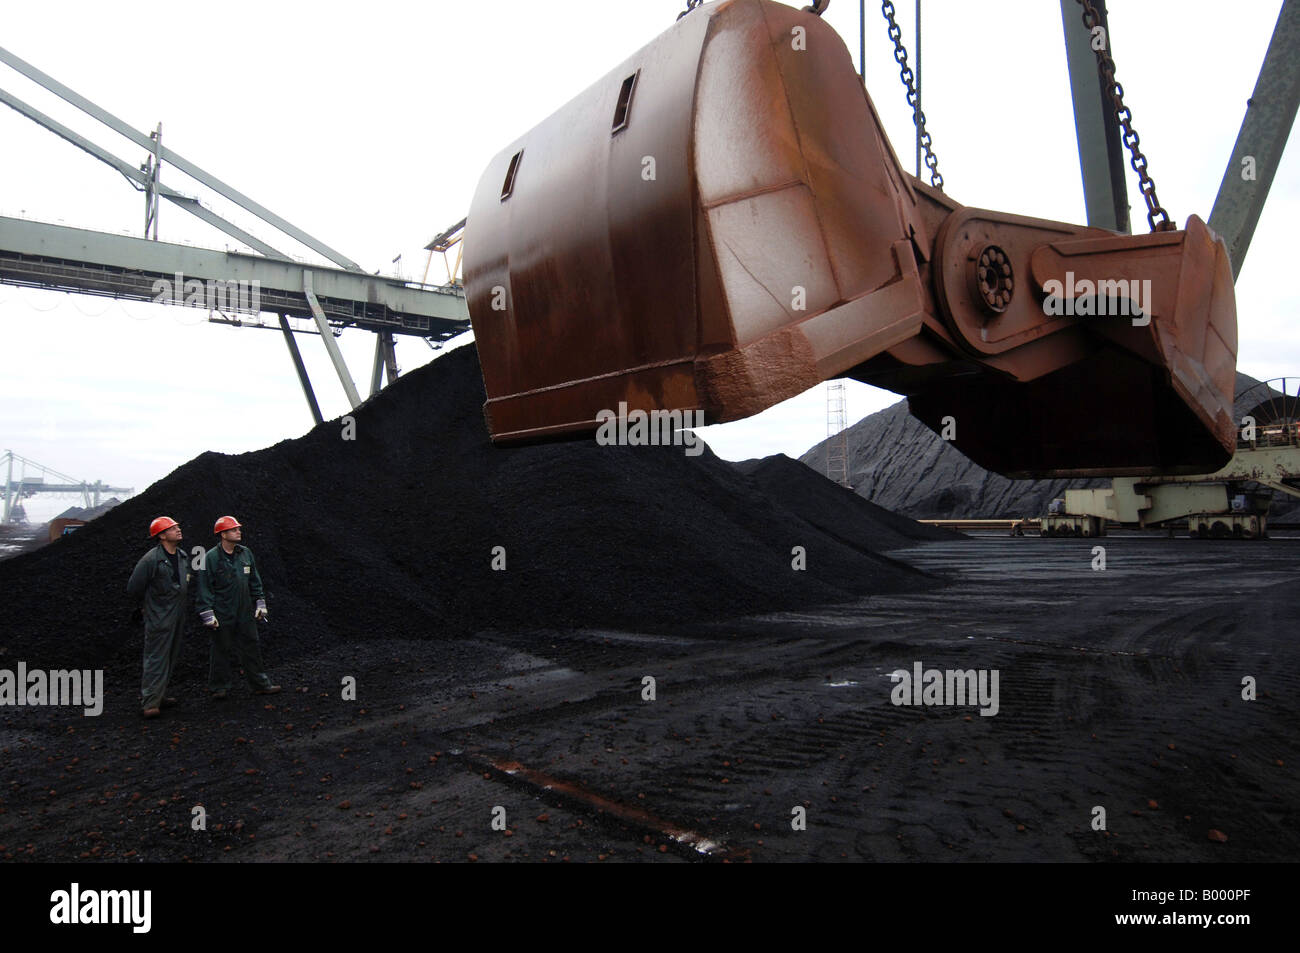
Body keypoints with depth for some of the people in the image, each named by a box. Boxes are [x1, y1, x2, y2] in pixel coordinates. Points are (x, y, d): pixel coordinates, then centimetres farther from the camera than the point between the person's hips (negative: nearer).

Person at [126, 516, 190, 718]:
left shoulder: (182, 556, 8)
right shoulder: (151, 559, -17)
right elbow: (133, 588, -10)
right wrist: (146, 605, 3)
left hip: (178, 616, 8)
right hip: (159, 618, -8)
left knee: (171, 658, 13)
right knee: (156, 658, -7)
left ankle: (158, 696, 25)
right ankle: (150, 703, -2)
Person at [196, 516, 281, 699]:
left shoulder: (246, 553, 7)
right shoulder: (211, 557, -9)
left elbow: (255, 581, 16)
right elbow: (204, 587, -8)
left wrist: (260, 604, 13)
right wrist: (208, 614, -11)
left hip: (245, 612, 5)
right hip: (222, 614, -5)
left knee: (251, 648, 9)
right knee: (221, 650, 5)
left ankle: (259, 684, 16)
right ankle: (220, 687, 17)